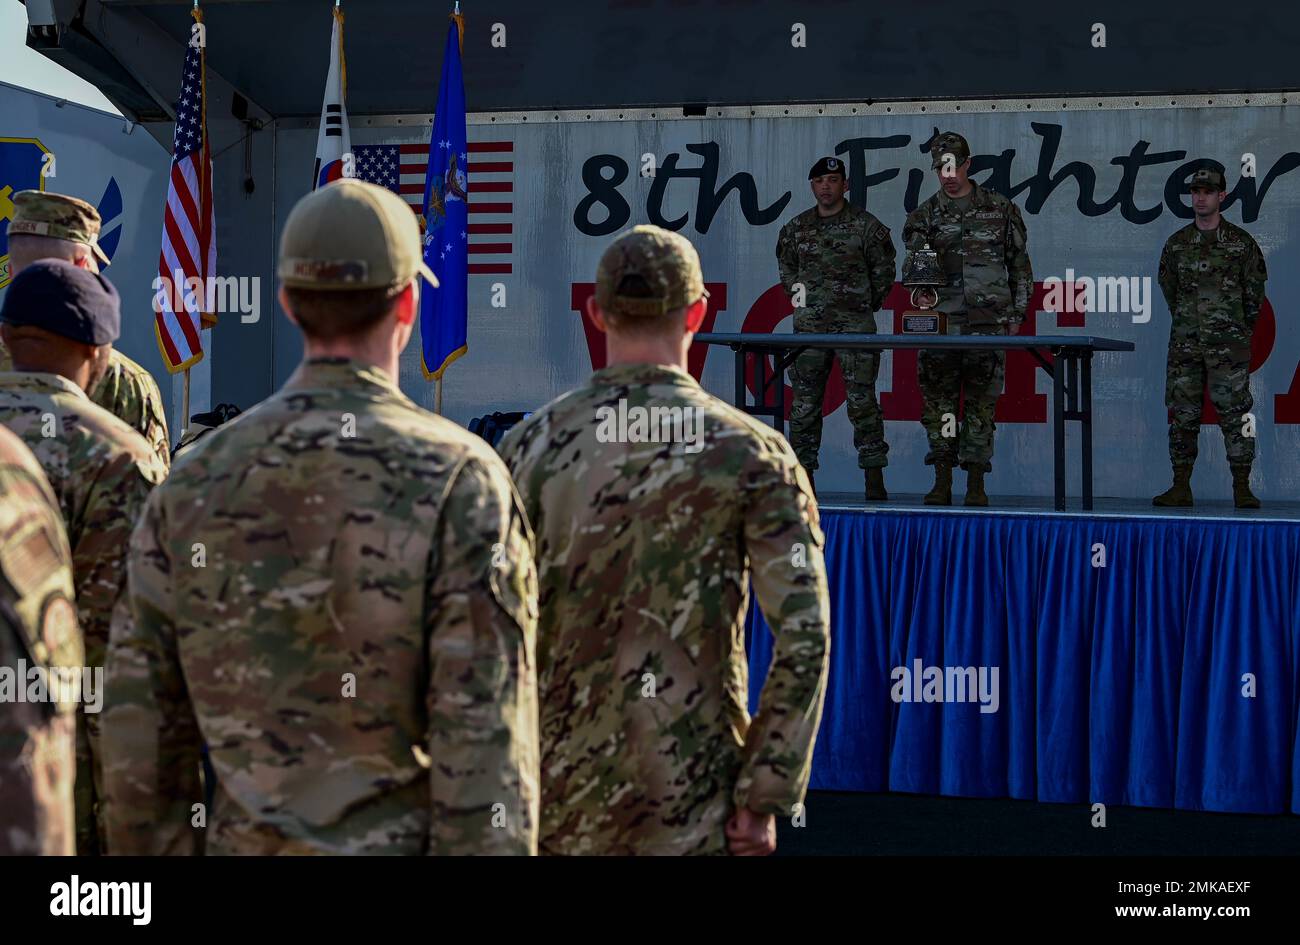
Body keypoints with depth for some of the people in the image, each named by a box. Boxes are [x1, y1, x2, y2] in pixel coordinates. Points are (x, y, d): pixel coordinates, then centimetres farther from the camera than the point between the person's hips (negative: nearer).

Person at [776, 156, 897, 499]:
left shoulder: (866, 226, 1)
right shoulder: (796, 228, 10)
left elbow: (883, 271, 9)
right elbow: (786, 269, 24)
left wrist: (866, 306, 10)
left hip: (855, 324, -3)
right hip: (809, 326, 3)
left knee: (862, 400, -7)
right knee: (804, 402, 2)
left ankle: (874, 479, -5)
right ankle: (802, 474, 8)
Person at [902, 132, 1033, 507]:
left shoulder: (1000, 209, 8)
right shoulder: (924, 215, 9)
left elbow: (1019, 264, 12)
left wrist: (1016, 314, 7)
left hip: (987, 321, -1)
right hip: (940, 323, 1)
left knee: (981, 402, -2)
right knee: (938, 400, -1)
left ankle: (976, 482, 0)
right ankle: (942, 480, 4)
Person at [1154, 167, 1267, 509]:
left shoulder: (1241, 242, 2)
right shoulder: (1176, 243, 9)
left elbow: (1254, 293, 8)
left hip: (1228, 347, -3)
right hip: (1185, 344, 3)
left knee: (1234, 415, -5)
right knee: (1182, 416, 2)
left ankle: (1242, 489, -2)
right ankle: (1181, 487, 6)